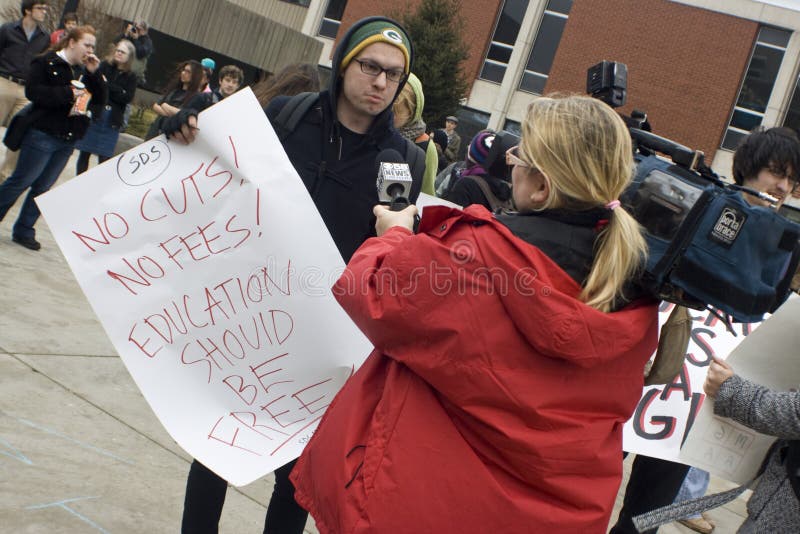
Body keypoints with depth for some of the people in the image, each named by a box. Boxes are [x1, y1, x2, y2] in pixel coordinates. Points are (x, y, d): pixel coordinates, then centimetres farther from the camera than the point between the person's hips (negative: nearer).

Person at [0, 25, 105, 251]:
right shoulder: (47, 63, -5)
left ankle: (24, 231, 17)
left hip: (68, 140, 6)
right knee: (20, 181, -1)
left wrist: (93, 73, -4)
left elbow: (100, 100, 7)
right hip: (42, 135, -6)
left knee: (43, 187, 10)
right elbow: (33, 91, -16)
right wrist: (68, 93, -21)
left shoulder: (83, 71, 13)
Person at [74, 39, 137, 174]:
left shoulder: (131, 77, 5)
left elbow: (127, 98, -9)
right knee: (85, 153, 7)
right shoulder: (104, 67, 3)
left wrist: (107, 85, -13)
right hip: (93, 115, 0)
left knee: (104, 158, -2)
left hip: (112, 122, 0)